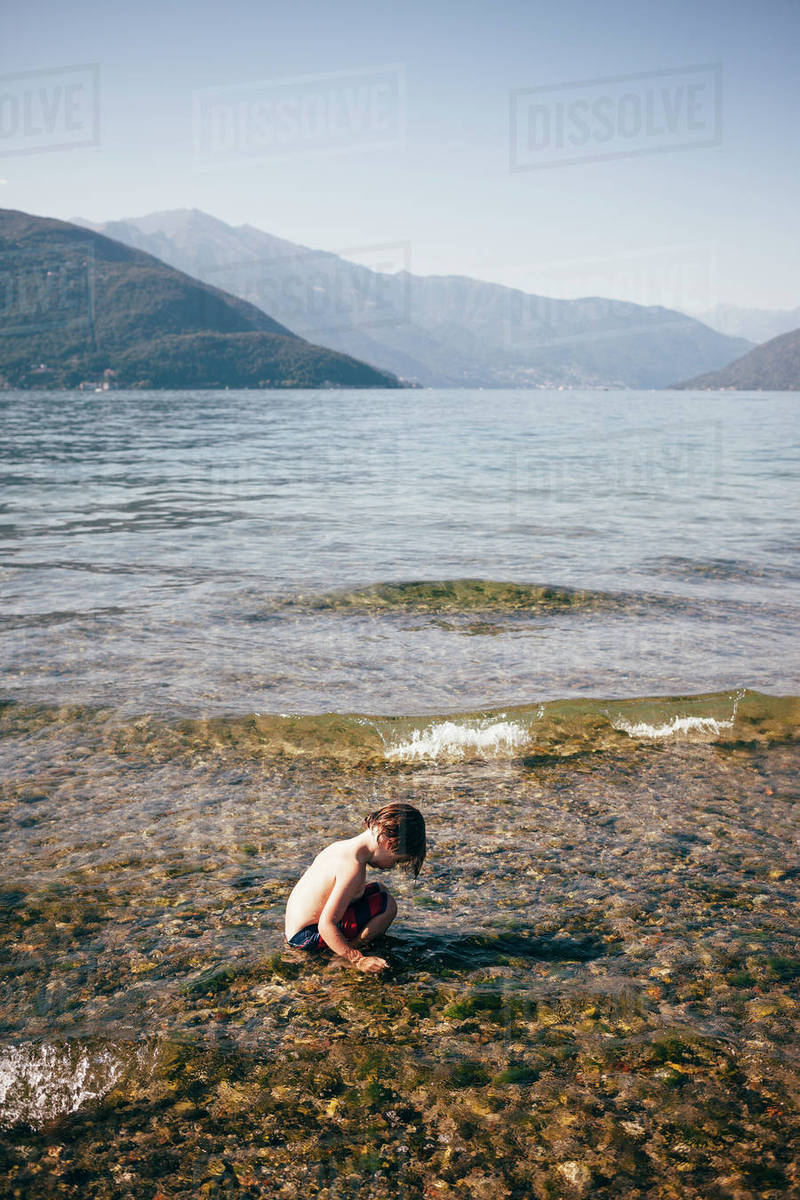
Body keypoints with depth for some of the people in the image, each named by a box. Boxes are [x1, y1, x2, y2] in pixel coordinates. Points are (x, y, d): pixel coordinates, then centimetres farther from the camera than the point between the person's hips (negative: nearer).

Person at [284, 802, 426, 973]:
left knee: (379, 890, 19)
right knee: (386, 905, -19)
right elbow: (326, 925, -29)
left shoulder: (346, 846, 3)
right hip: (306, 938, -10)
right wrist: (358, 961, -25)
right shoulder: (352, 865, -27)